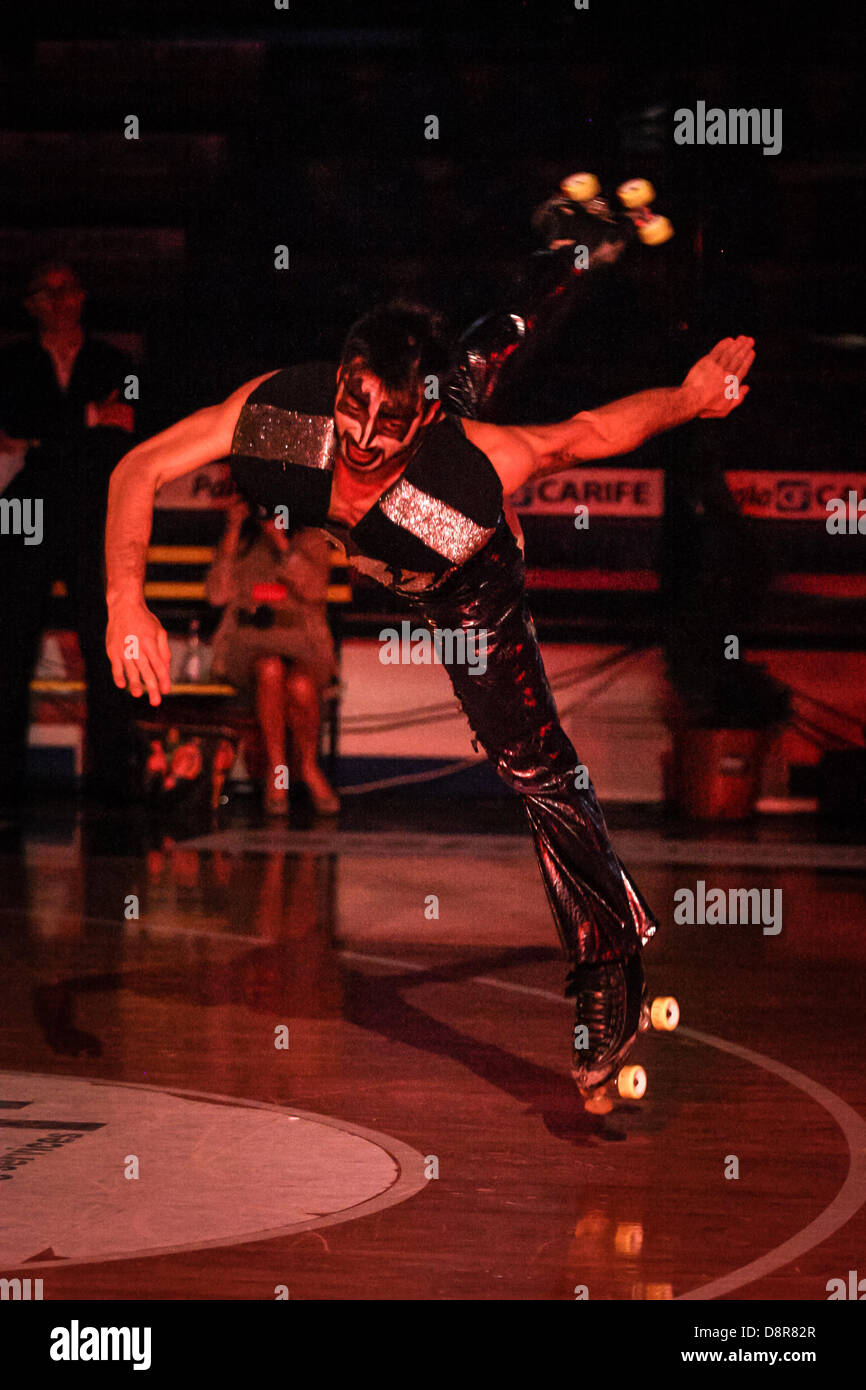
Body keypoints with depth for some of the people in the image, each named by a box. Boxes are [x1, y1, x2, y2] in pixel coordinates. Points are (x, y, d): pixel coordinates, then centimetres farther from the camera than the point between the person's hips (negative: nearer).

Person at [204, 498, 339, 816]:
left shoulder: (311, 542, 10)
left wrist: (280, 539, -12)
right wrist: (233, 533, -5)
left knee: (301, 686, -36)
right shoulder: (237, 545, 14)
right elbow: (218, 594, -2)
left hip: (301, 647, 0)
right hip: (249, 648, 0)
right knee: (271, 670, -37)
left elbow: (313, 589, -9)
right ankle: (276, 770, -27)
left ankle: (309, 767, -9)